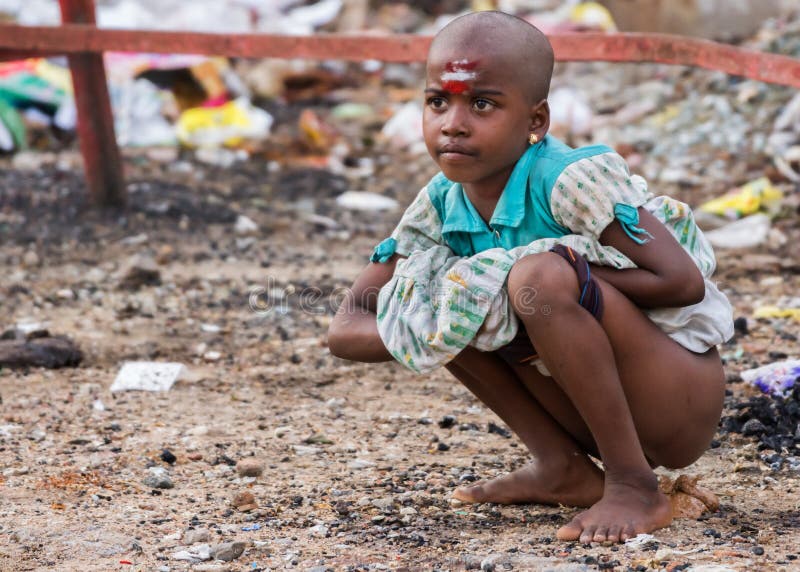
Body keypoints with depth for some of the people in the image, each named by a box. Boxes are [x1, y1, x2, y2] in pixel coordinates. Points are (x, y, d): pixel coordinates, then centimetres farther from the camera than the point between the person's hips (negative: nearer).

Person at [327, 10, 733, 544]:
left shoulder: (569, 182, -22)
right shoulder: (441, 205, -3)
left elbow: (684, 281, -28)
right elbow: (345, 330, -5)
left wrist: (560, 278, -25)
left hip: (684, 398, -7)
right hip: (593, 415, 7)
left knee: (540, 276, -30)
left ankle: (635, 487, -17)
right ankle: (562, 467, 1)